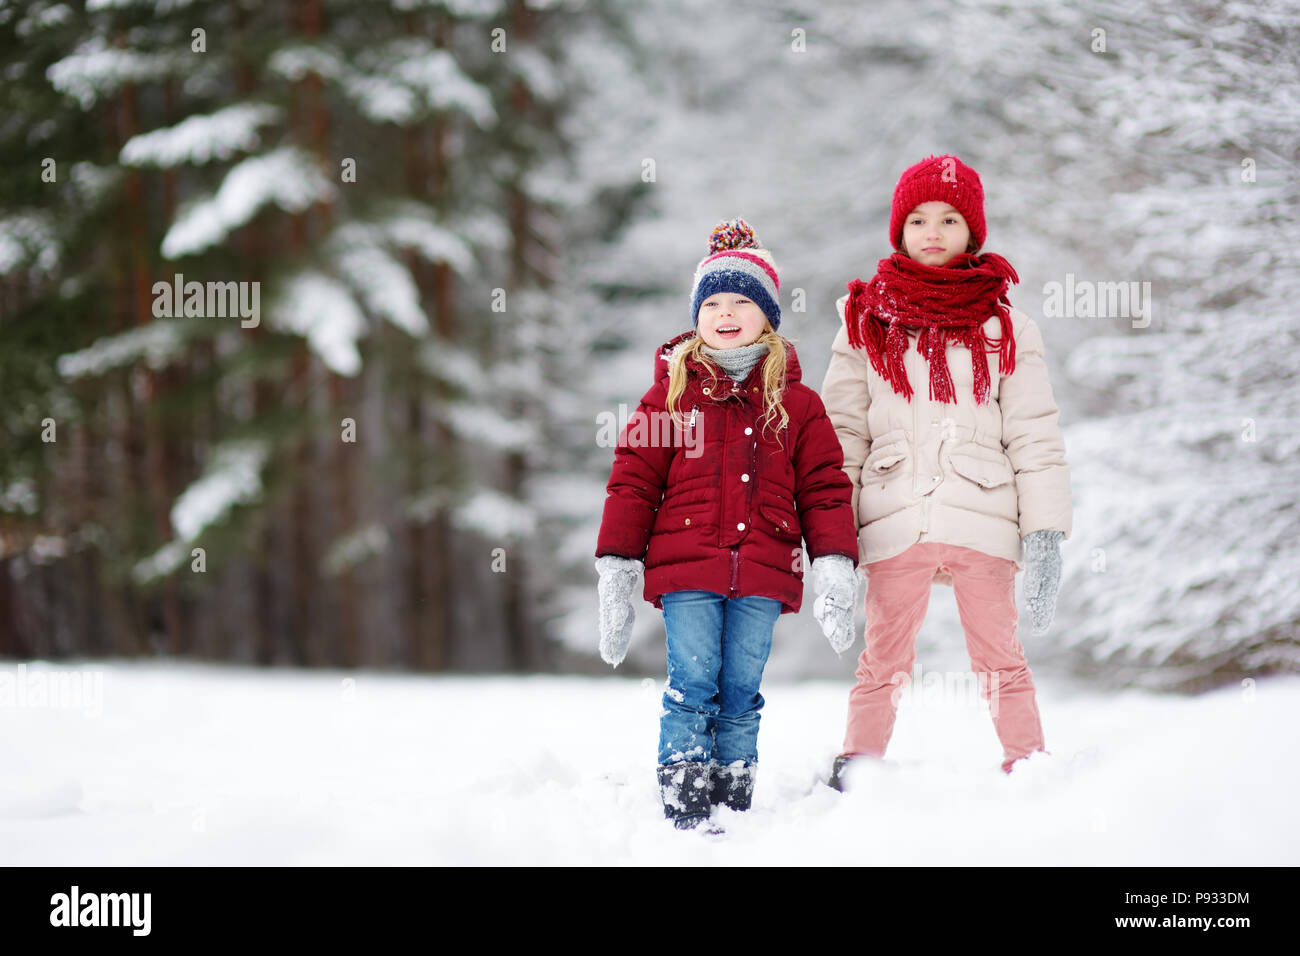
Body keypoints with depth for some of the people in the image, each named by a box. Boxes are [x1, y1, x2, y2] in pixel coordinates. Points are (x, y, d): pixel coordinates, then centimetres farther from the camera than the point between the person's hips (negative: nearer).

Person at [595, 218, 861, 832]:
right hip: (686, 571, -1)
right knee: (693, 686, -7)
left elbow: (823, 489, 10)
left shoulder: (795, 403, 11)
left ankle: (733, 806, 11)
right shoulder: (672, 391, 7)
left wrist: (835, 568, 0)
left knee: (741, 694, 5)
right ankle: (685, 813, -6)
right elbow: (633, 481, 6)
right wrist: (617, 568, 1)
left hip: (761, 575, 2)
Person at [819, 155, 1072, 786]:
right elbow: (841, 434, 9)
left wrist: (1045, 537, -2)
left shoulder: (1006, 328, 10)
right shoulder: (866, 324, 11)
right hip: (895, 521, 1)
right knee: (884, 662, 3)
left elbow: (1034, 437, 7)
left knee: (999, 661, 1)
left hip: (981, 517, 0)